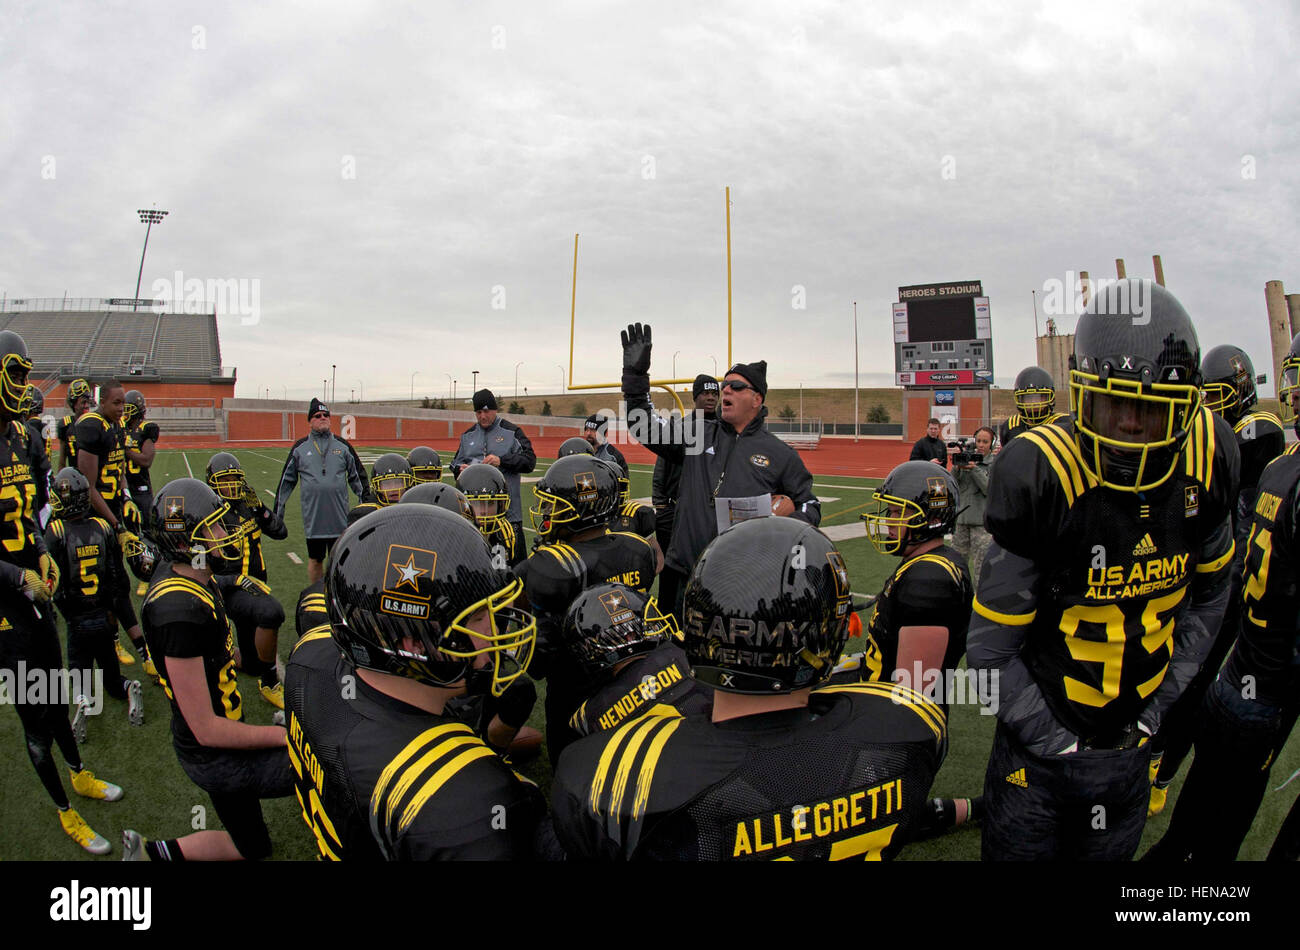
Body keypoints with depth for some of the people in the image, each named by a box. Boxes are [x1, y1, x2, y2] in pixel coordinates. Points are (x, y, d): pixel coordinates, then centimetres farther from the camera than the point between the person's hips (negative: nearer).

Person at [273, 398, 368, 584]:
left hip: (339, 518, 0)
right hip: (312, 517, 0)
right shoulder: (300, 447, 4)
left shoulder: (342, 446, 6)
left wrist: (365, 505, 9)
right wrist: (278, 510, 10)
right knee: (315, 560, 9)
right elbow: (286, 481, 10)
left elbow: (357, 476, 12)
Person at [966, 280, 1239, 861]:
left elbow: (1208, 593, 8)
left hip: (1132, 746, 4)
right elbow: (991, 649, -17)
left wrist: (1159, 705, 3)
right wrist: (1057, 743, -13)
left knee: (1107, 854, 22)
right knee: (1020, 852, 13)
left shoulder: (1206, 459, -10)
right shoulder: (1039, 475, -25)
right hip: (1041, 750, -4)